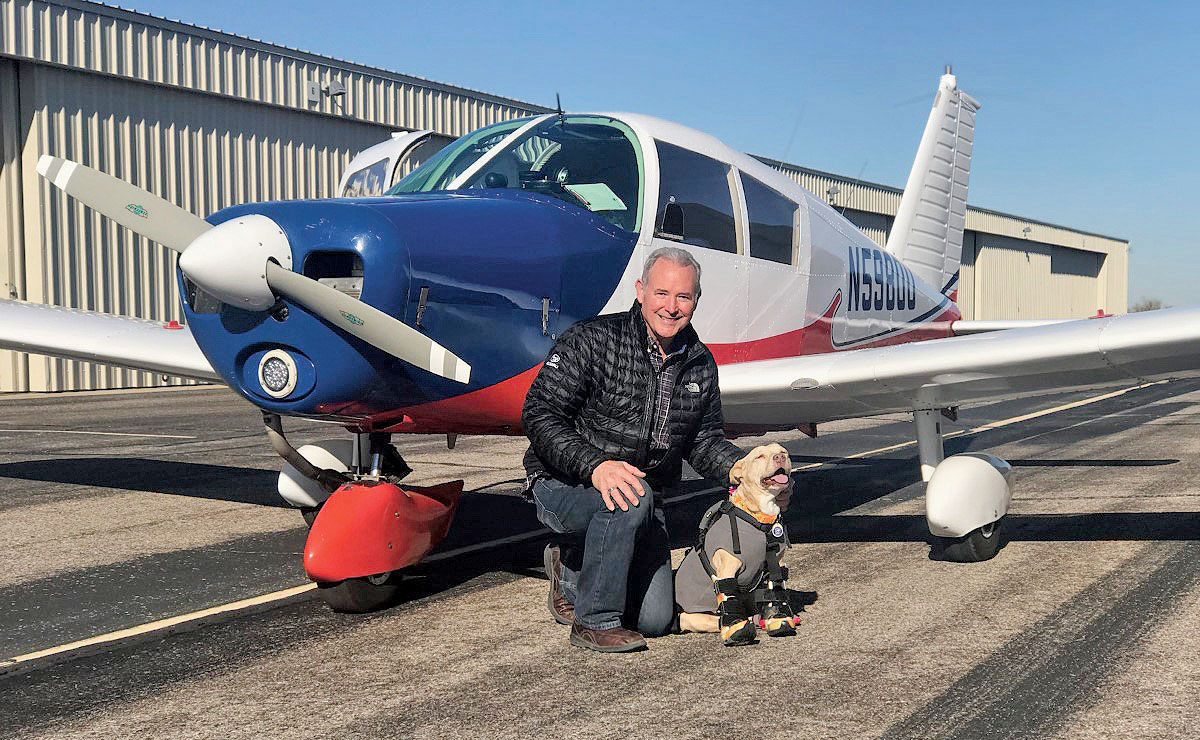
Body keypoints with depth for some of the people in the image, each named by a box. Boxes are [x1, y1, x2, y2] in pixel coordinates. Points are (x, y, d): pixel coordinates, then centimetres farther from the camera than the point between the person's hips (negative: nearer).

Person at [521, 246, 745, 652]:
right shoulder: (592, 340, -13)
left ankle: (573, 568, 25)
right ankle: (595, 620, -18)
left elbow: (704, 439, 12)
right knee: (631, 498, -38)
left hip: (644, 496, 5)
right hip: (564, 485, -5)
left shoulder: (700, 364, 5)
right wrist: (594, 466, -33)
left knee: (655, 620, -5)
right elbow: (540, 415, -19)